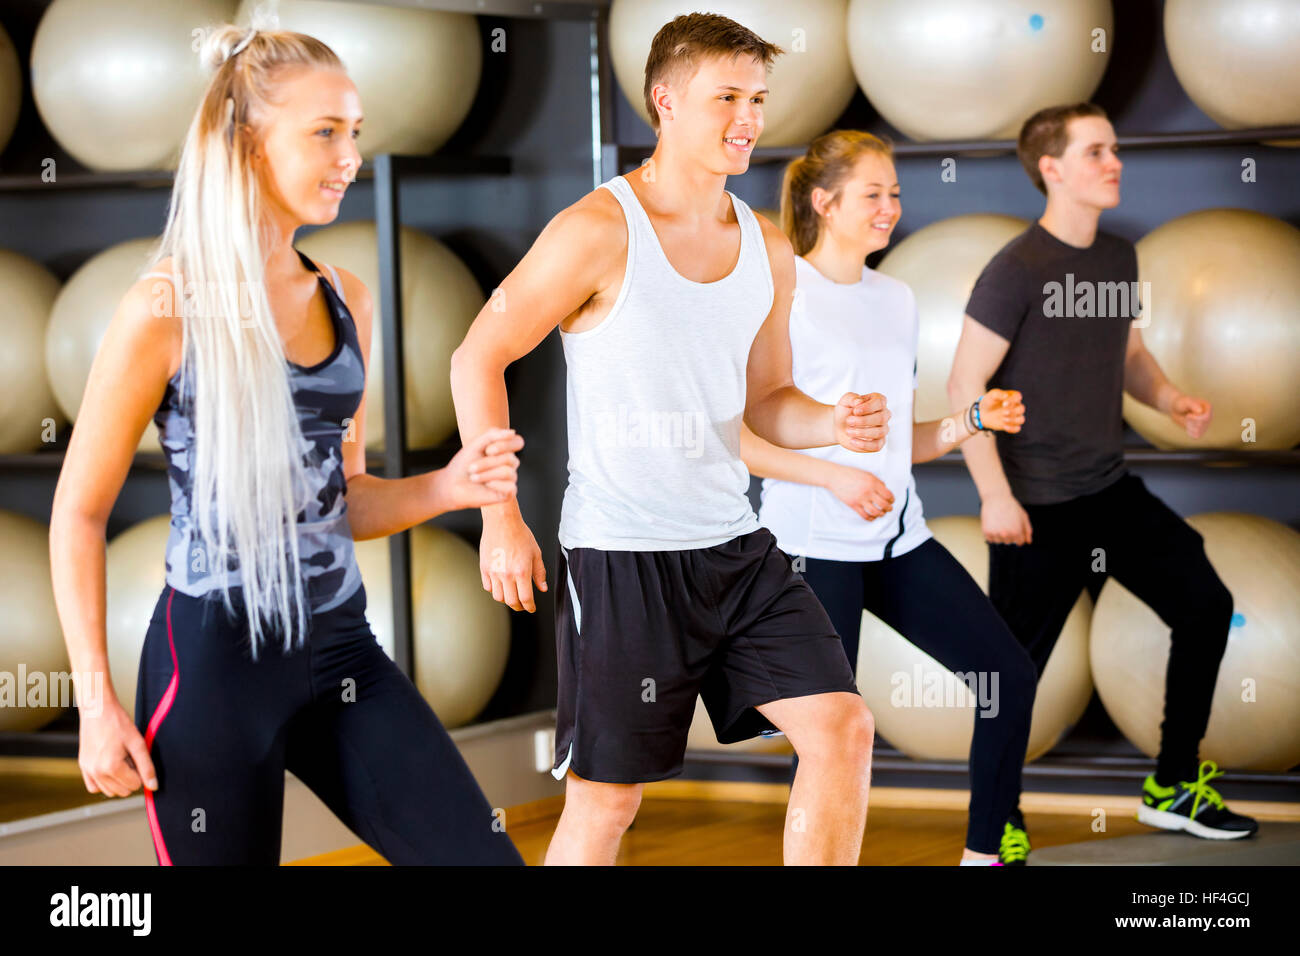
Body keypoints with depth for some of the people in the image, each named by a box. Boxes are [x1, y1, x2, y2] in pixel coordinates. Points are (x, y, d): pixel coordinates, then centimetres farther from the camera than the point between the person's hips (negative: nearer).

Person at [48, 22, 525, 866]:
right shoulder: (167, 311, -9)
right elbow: (80, 514, -5)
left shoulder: (346, 301, 9)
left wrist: (445, 488, -2)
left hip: (339, 646, 6)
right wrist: (97, 701, -10)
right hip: (214, 658, -6)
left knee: (485, 855, -3)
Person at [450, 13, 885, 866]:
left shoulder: (768, 252, 8)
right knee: (607, 795, 0)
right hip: (622, 559, -6)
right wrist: (501, 517, -9)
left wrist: (835, 424, -5)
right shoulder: (598, 233, -11)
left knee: (844, 728, -2)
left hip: (736, 546, 6)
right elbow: (478, 359, -5)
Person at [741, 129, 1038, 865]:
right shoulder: (782, 295, -6)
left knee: (1010, 673, 2)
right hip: (815, 546, -7)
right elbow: (733, 436, -12)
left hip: (898, 540, 7)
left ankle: (985, 854, 11)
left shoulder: (898, 299, 15)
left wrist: (975, 420, 2)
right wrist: (835, 477, -19)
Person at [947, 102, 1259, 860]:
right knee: (1015, 668, -2)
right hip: (1038, 506, -8)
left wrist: (1173, 400, -2)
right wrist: (995, 496, -21)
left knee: (1205, 604, 8)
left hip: (1113, 490, 8)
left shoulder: (1120, 258, 7)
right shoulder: (1016, 270, -15)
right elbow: (965, 386, -16)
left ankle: (1174, 789, 21)